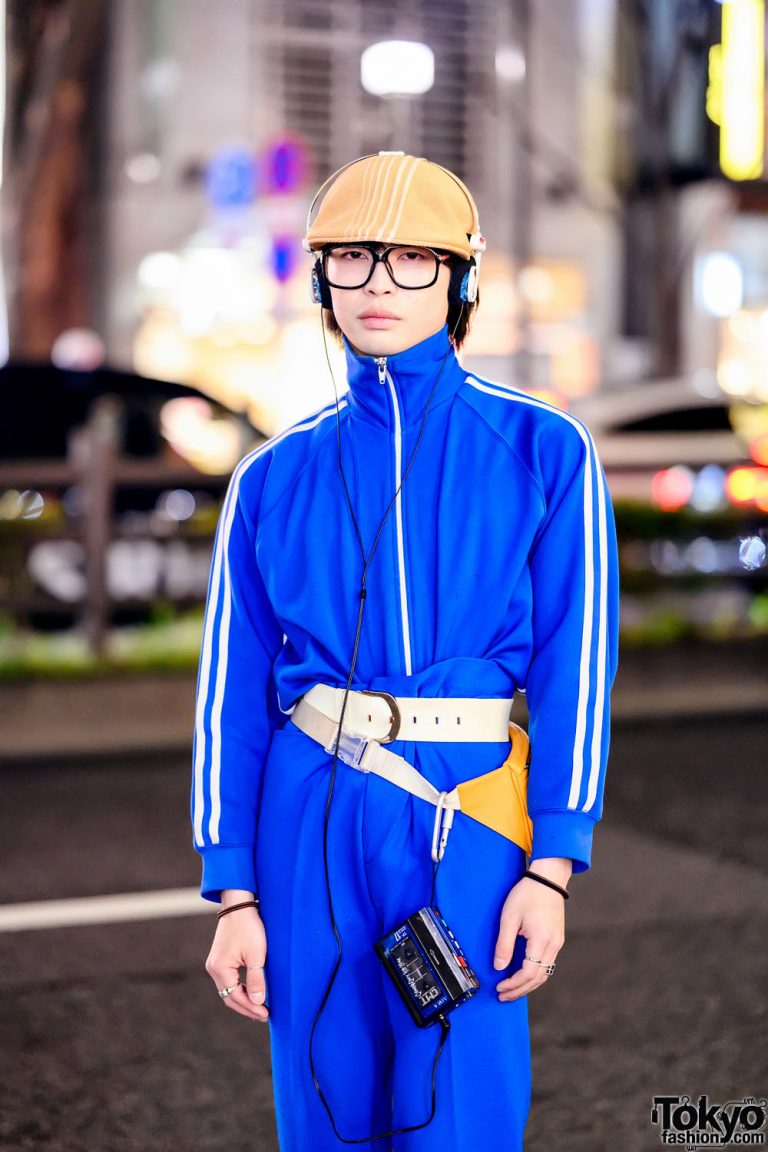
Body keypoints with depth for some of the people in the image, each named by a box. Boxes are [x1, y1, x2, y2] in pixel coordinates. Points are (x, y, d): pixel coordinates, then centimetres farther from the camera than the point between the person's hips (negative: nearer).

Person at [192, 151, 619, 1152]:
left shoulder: (541, 450, 2)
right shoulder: (277, 477, 8)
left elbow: (576, 664, -2)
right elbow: (234, 686, 7)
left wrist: (553, 865, -9)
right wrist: (233, 893, 2)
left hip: (468, 818, -2)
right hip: (308, 816, 2)